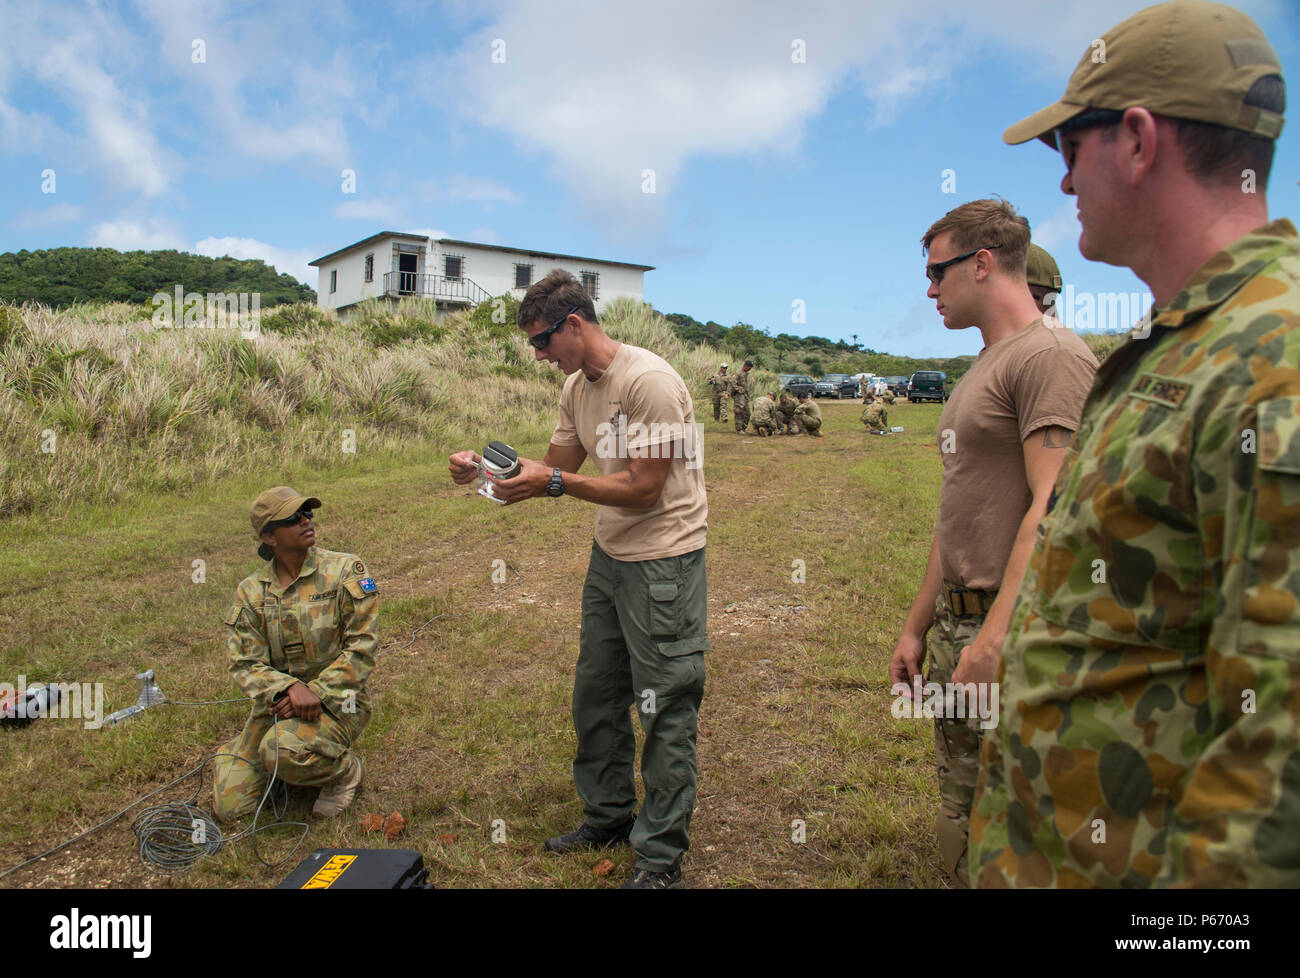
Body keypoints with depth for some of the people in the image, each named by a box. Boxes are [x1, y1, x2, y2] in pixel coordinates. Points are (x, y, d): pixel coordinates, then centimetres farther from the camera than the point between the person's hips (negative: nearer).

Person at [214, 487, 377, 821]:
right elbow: (245, 665, -3)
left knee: (283, 752, -33)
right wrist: (289, 688, -23)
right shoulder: (251, 591, 2)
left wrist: (316, 692, -19)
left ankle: (344, 769, -2)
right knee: (231, 806, -1)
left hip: (337, 698, -4)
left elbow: (362, 646, -10)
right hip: (277, 702, 4)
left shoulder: (345, 570, -7)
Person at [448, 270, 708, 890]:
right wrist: (486, 469, -2)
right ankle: (610, 817, 36)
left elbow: (643, 490, -23)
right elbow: (557, 469, 11)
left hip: (663, 560, -9)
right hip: (609, 555, 9)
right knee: (595, 695, 17)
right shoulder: (576, 386, 7)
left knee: (665, 708, 1)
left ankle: (661, 857, 15)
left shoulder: (649, 381, -20)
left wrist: (554, 482, -24)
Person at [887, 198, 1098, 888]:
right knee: (961, 825, 17)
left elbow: (1055, 510, -21)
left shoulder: (1051, 355, -11)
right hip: (957, 626, 9)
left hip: (1010, 634, -9)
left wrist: (993, 641, -24)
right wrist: (917, 627, 18)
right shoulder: (980, 372, 19)